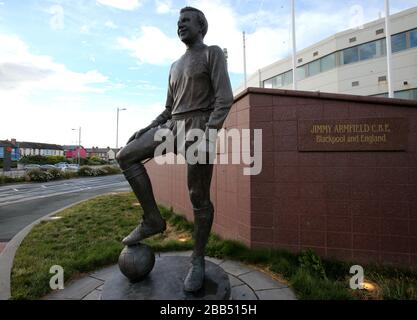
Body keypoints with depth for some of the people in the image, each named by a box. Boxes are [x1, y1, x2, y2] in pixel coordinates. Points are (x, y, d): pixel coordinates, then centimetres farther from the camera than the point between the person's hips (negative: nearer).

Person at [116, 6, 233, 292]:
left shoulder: (212, 53, 6)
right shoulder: (175, 66, 27)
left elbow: (224, 98, -9)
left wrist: (208, 133, -24)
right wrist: (146, 130, 12)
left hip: (200, 126, -7)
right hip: (172, 125, 7)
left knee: (199, 198, -6)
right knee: (126, 157, -7)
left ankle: (198, 259, 11)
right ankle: (153, 219, 0)